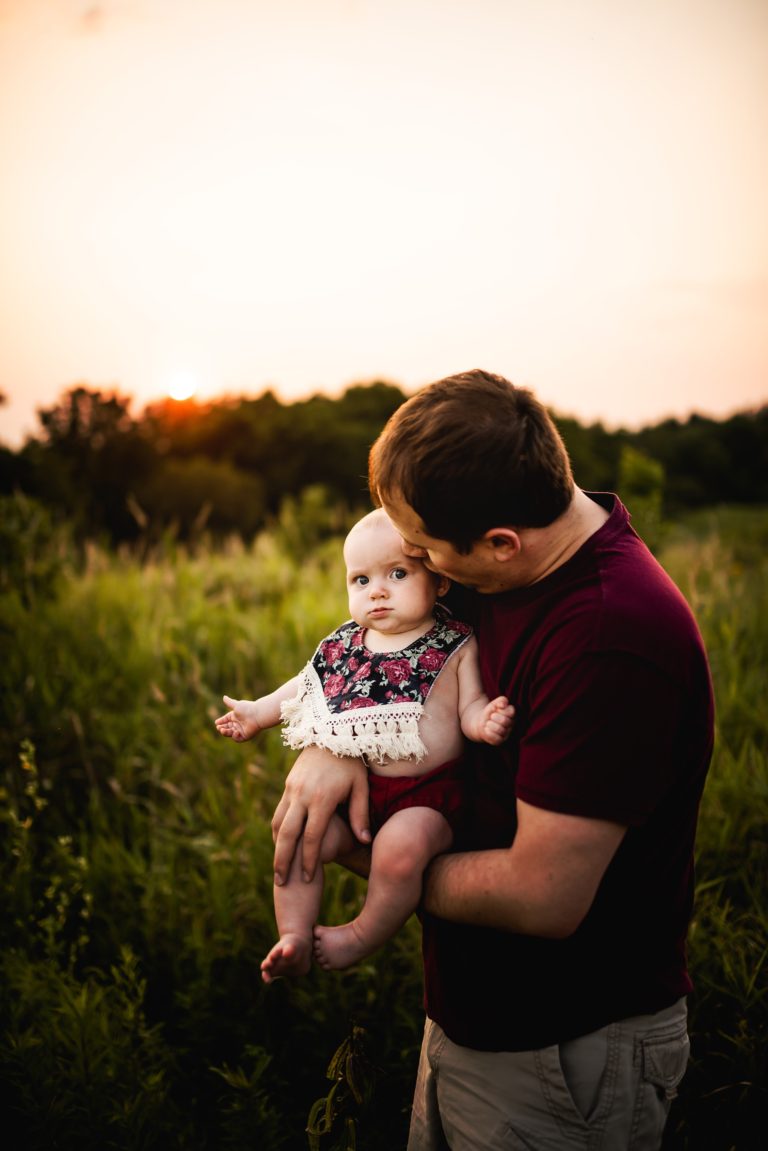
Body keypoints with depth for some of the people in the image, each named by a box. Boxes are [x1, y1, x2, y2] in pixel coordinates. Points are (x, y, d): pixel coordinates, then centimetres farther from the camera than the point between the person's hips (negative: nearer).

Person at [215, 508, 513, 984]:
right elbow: (310, 685, 21)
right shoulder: (345, 644, 6)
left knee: (401, 847, -30)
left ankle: (363, 936, -5)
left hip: (427, 796, -5)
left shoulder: (456, 646, -5)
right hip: (356, 788, 5)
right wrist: (258, 713, 23)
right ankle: (295, 938, 3)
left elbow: (470, 707, -7)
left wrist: (485, 719, -30)